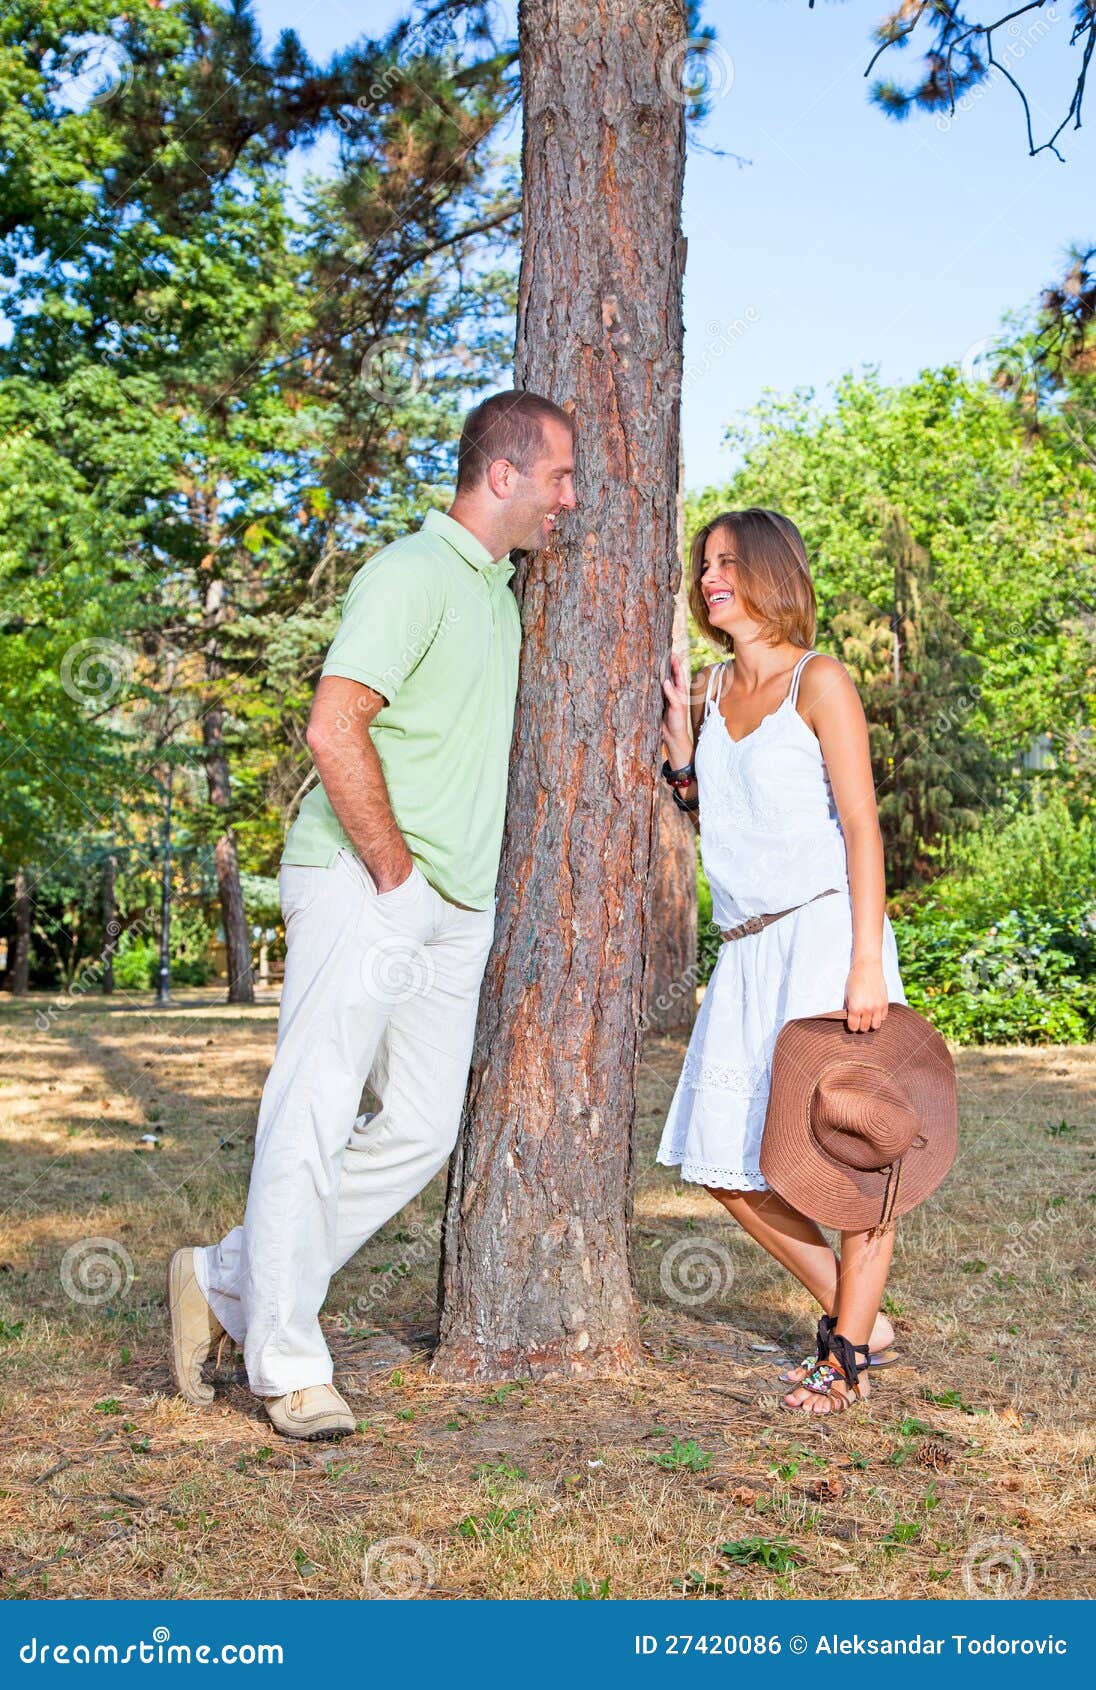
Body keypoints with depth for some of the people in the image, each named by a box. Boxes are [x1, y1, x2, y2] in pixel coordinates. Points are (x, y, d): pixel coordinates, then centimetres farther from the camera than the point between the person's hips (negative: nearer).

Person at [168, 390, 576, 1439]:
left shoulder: (500, 591, 20)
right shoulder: (413, 572, -10)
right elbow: (334, 728, -21)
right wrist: (394, 873, -15)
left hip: (457, 909, 9)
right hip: (362, 885, -9)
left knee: (423, 1127, 6)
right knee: (315, 1112, -6)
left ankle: (228, 1284, 18)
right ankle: (289, 1366, 4)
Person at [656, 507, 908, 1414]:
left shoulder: (820, 682, -3)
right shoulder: (711, 689, 15)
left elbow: (861, 825, -9)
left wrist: (866, 962, -17)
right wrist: (680, 747, 7)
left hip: (824, 930, -7)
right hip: (747, 949, 8)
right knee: (723, 1160, 6)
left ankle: (848, 1351, 8)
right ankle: (859, 1319, 19)